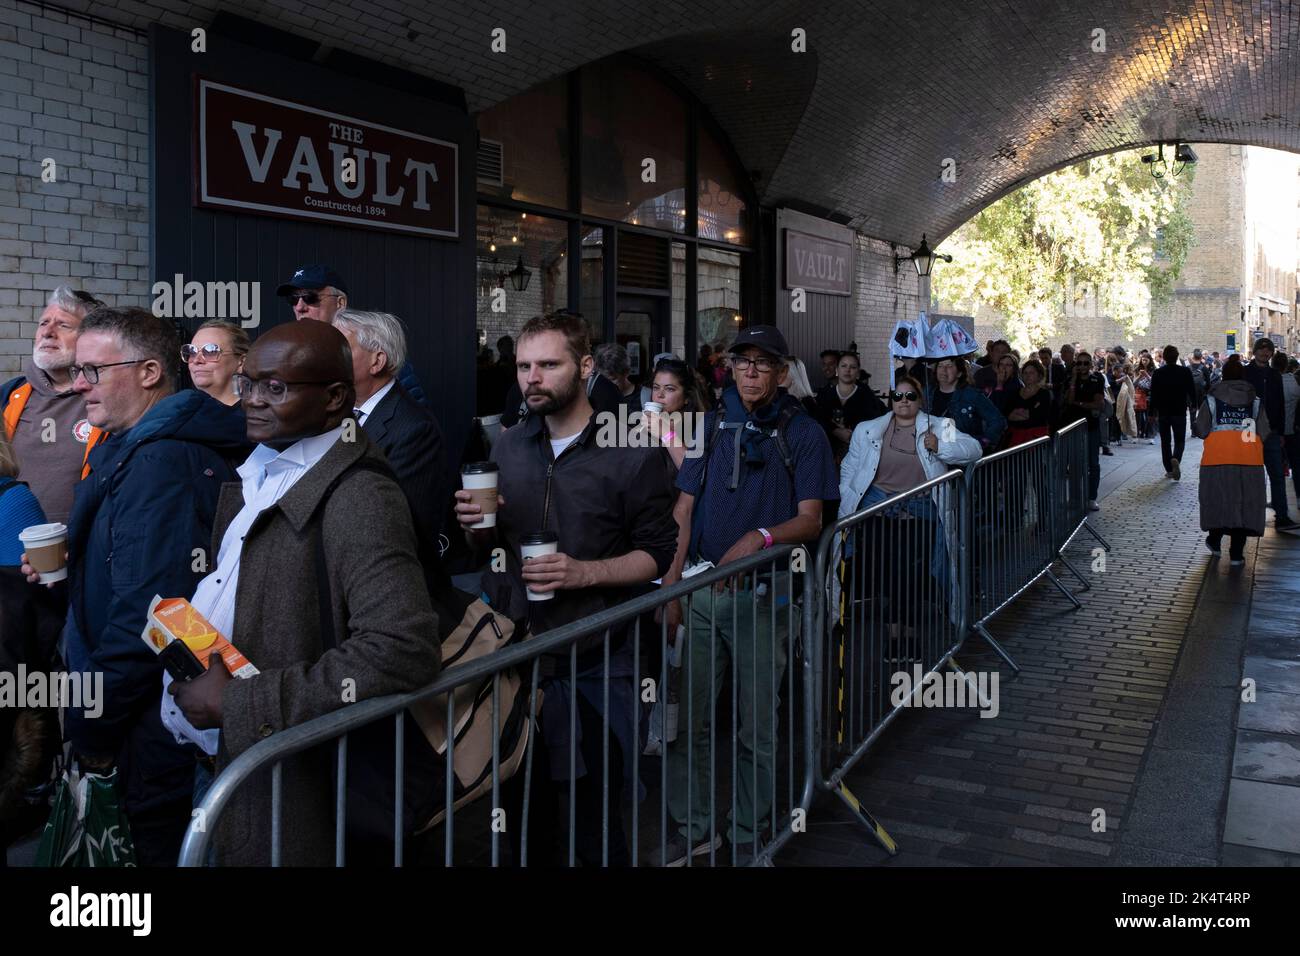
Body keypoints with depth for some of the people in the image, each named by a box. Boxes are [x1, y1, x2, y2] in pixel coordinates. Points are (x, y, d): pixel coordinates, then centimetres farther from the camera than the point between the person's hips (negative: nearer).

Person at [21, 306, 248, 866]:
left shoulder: (157, 464, -22)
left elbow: (144, 615, -26)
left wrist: (90, 730, -17)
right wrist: (73, 565, 7)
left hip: (157, 728, -9)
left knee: (162, 849, 6)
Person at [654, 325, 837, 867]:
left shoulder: (803, 434, 1)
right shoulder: (712, 426, 11)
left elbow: (810, 521, -4)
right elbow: (685, 508, 10)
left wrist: (761, 536, -24)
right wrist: (670, 586, 1)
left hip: (762, 593, -3)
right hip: (700, 588, 3)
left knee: (757, 727, 6)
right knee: (686, 718, 6)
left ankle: (747, 835, 23)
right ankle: (693, 829, 23)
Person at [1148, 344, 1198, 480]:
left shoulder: (1157, 373, -4)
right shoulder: (1185, 371, -5)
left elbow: (1153, 394, -3)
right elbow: (1192, 390, 0)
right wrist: (1193, 404, 17)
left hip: (1163, 412, 1)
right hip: (1180, 411, -1)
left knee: (1165, 441, 11)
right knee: (1179, 440, 6)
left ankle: (1169, 470, 12)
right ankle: (1176, 459, -24)